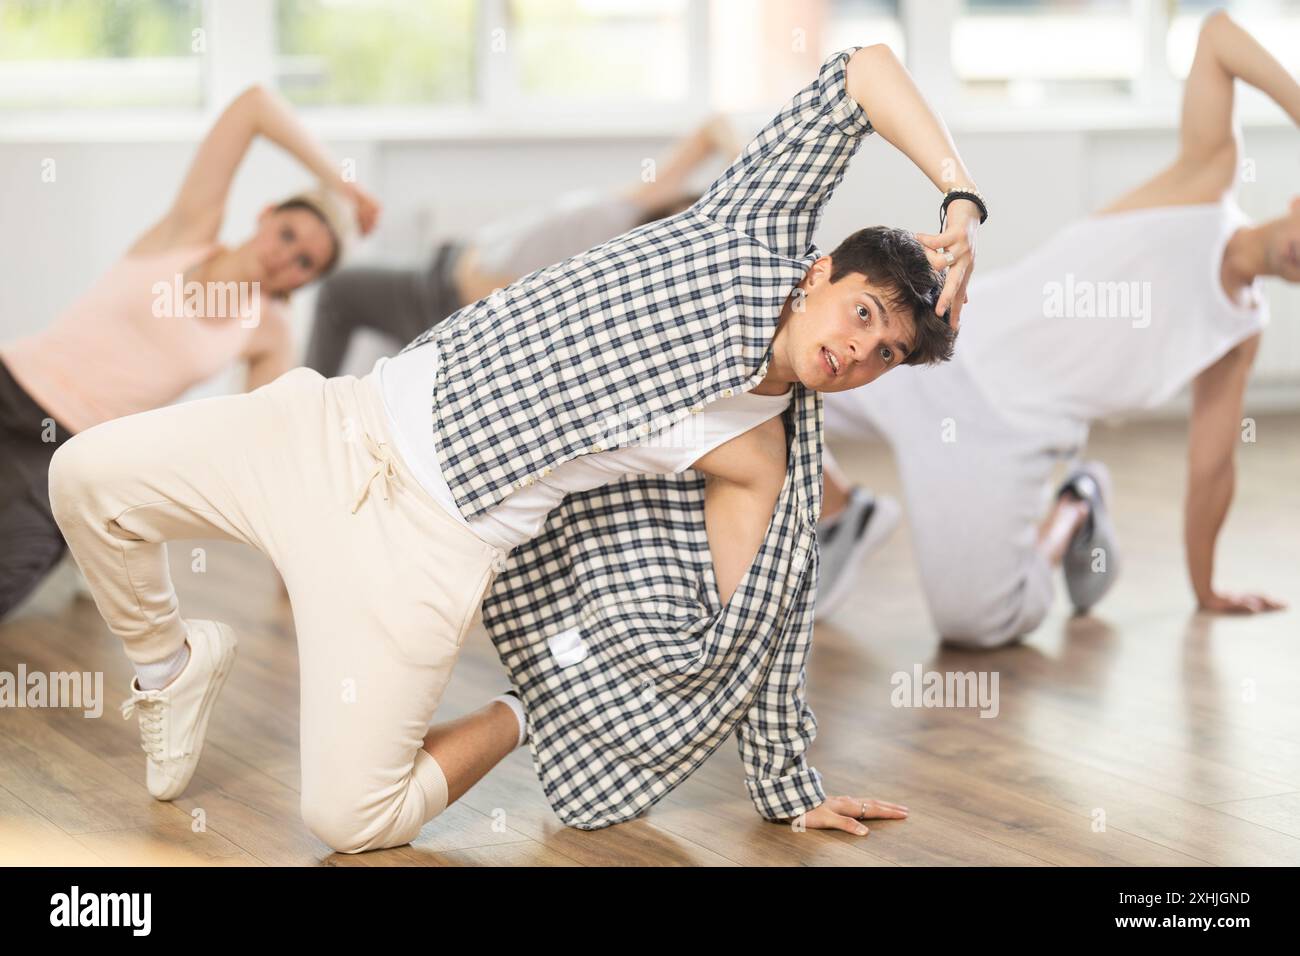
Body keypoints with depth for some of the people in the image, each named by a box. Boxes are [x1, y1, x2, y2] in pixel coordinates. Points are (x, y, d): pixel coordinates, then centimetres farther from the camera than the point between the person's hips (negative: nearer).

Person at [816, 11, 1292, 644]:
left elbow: (1211, 463, 15)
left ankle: (1070, 516, 15)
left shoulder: (1242, 330, 8)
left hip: (1006, 433, 1)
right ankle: (838, 517, 15)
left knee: (980, 625, -14)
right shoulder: (1208, 180, 1)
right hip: (945, 345, 0)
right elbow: (1216, 33, -7)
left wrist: (1206, 590, 17)